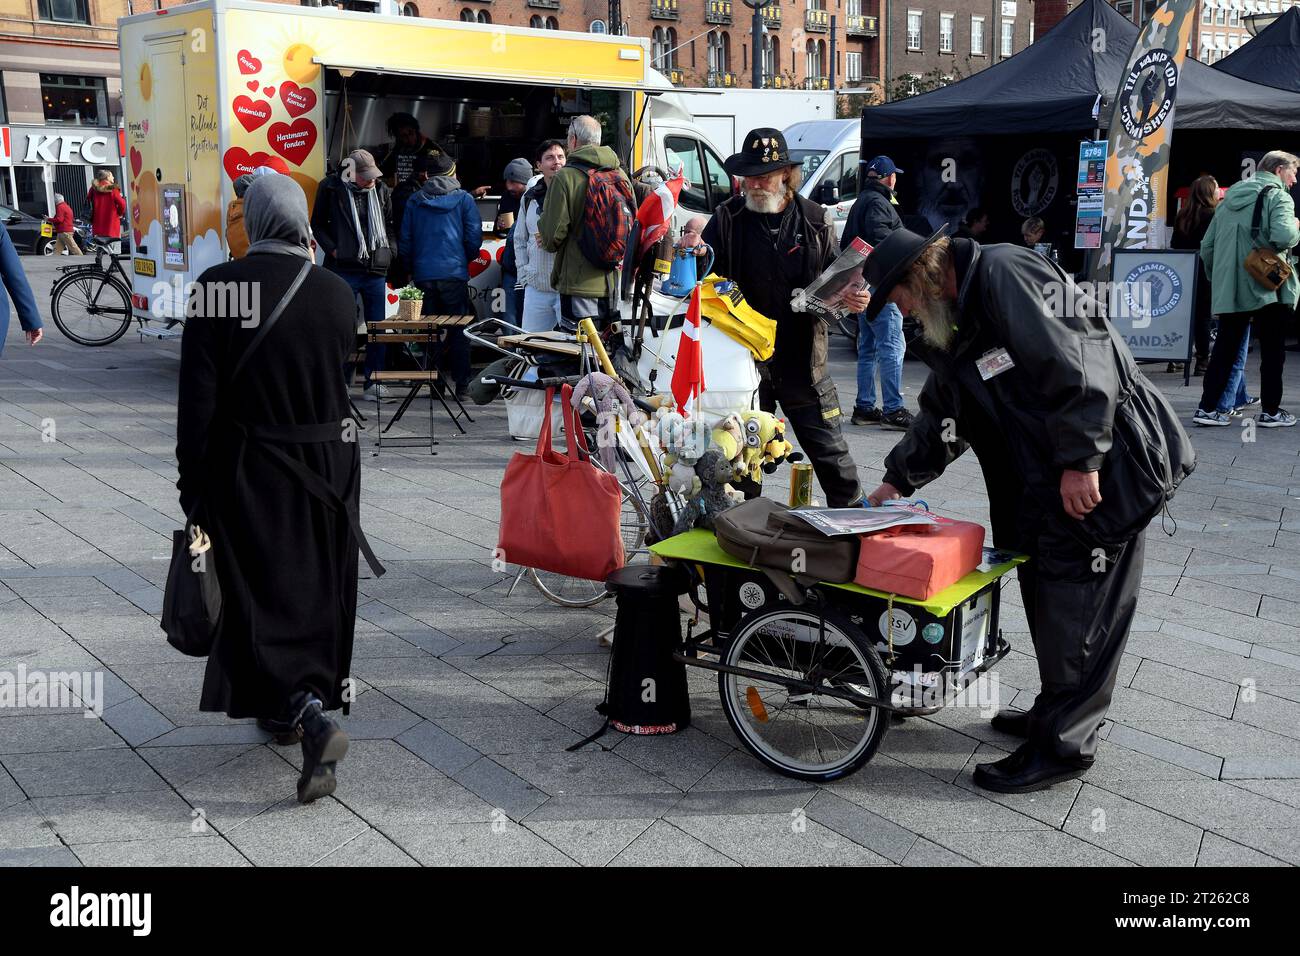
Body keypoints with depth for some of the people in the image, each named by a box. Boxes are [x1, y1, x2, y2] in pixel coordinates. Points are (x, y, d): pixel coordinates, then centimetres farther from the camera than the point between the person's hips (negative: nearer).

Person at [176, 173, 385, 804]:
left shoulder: (218, 286, -13)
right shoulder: (336, 291, -5)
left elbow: (197, 398, -12)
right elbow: (345, 381, 6)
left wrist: (191, 482, -5)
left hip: (248, 472, -3)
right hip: (329, 464, 4)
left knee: (262, 593, 6)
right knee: (315, 588, 17)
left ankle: (309, 716, -9)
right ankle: (284, 709, 34)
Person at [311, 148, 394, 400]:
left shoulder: (380, 189, 9)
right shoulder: (331, 188, -2)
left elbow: (390, 224, 20)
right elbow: (318, 224, 4)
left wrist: (388, 251, 6)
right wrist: (333, 249, -8)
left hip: (375, 269, 4)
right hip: (344, 269, -4)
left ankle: (373, 383, 14)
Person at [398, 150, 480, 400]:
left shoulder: (414, 201, 9)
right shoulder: (463, 199, 1)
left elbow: (404, 241, 9)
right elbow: (474, 236, -1)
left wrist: (413, 268, 19)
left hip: (423, 274, 3)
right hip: (454, 274, -3)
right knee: (459, 331, 3)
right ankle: (461, 385, 1)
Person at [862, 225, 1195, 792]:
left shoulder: (1006, 276, -17)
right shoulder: (952, 325, 14)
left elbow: (1079, 365, -25)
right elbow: (940, 417, 24)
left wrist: (1080, 460, -25)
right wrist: (897, 480, 21)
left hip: (1102, 473, -10)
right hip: (1042, 485, 10)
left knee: (1077, 607, -2)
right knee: (1046, 598, 17)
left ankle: (1063, 745, 8)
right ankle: (1059, 711, 33)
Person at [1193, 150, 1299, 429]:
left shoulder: (1229, 199, 14)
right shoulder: (1277, 196, -6)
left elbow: (1207, 246, 12)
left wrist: (1218, 278, 22)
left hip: (1228, 290, 5)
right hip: (1268, 288, -5)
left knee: (1224, 350, 9)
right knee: (1272, 351, 6)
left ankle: (1207, 408, 5)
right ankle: (1270, 411, 10)